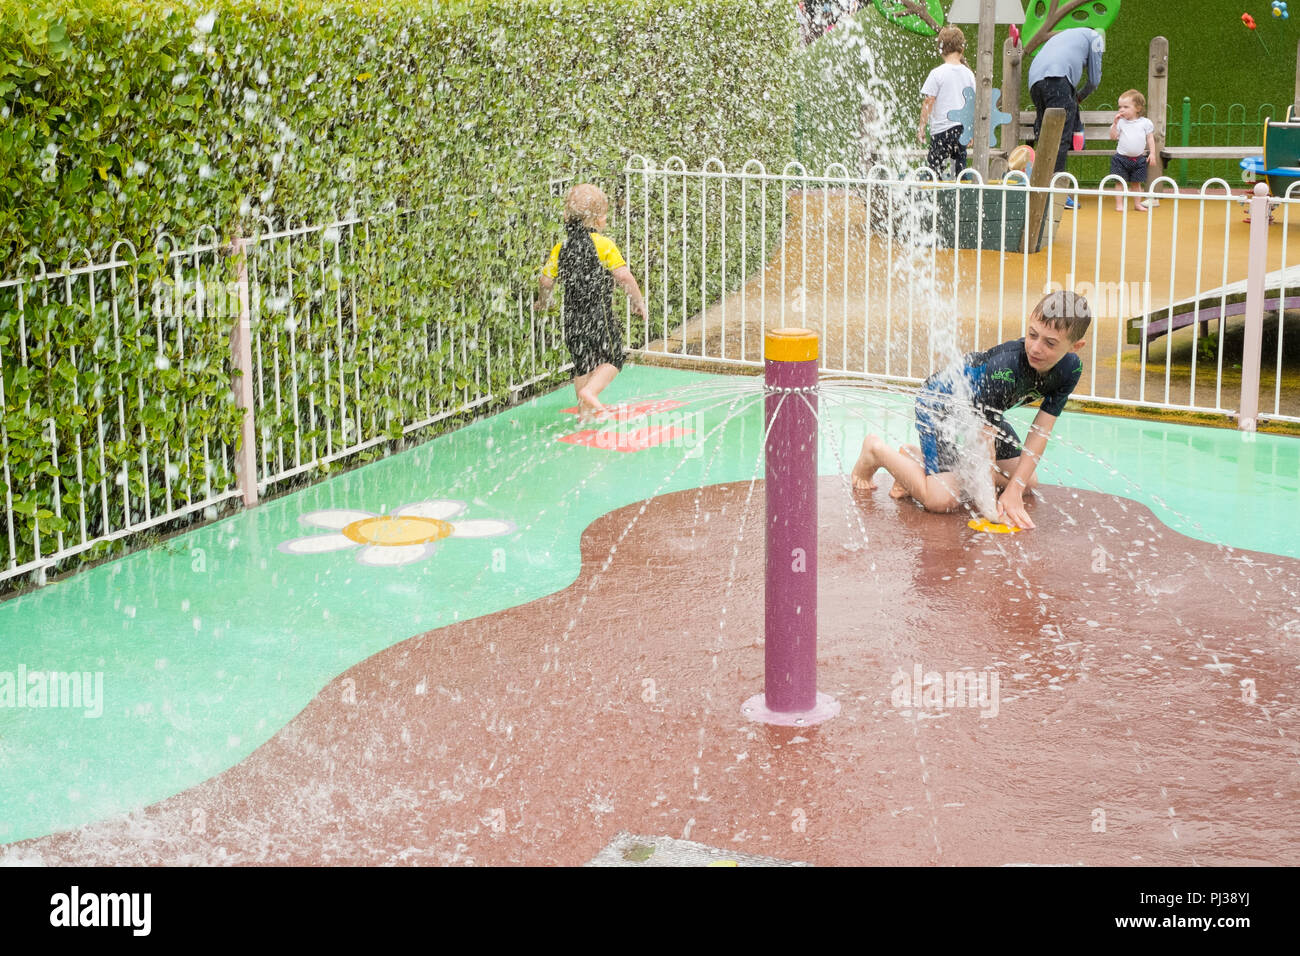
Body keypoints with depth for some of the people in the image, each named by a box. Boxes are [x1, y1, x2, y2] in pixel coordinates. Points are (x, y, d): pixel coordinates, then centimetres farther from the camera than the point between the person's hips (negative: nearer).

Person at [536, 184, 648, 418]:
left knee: (582, 363, 14)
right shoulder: (604, 244, -10)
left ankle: (584, 411, 17)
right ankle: (591, 391, -15)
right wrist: (639, 301, -4)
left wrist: (543, 302, 23)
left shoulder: (561, 247, 5)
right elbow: (624, 276, -16)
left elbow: (545, 279, 4)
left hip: (573, 317, 5)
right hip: (599, 315, -5)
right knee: (612, 358, 7)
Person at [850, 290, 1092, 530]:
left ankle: (920, 457, 18)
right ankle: (876, 450, 4)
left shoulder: (1070, 369, -19)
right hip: (941, 401, -8)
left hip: (978, 407, 8)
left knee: (1028, 483, 12)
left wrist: (1013, 491, -22)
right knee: (943, 499, -24)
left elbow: (1040, 432, -15)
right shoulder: (1005, 365, -39)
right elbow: (985, 441, -35)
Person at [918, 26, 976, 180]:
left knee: (934, 170, -4)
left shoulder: (937, 73, -9)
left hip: (942, 129, -5)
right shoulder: (968, 73, 6)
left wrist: (921, 127, 0)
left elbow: (929, 102, -8)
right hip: (963, 129, 5)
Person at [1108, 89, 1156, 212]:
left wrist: (1152, 153, -2)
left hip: (1139, 158, 1)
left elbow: (1150, 139, 4)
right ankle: (1119, 204, 3)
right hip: (1122, 158, -1)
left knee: (1137, 182, 9)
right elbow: (1113, 136, -4)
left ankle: (1137, 203, 19)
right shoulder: (1120, 122, -1)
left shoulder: (1145, 123, -1)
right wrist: (1115, 123, -13)